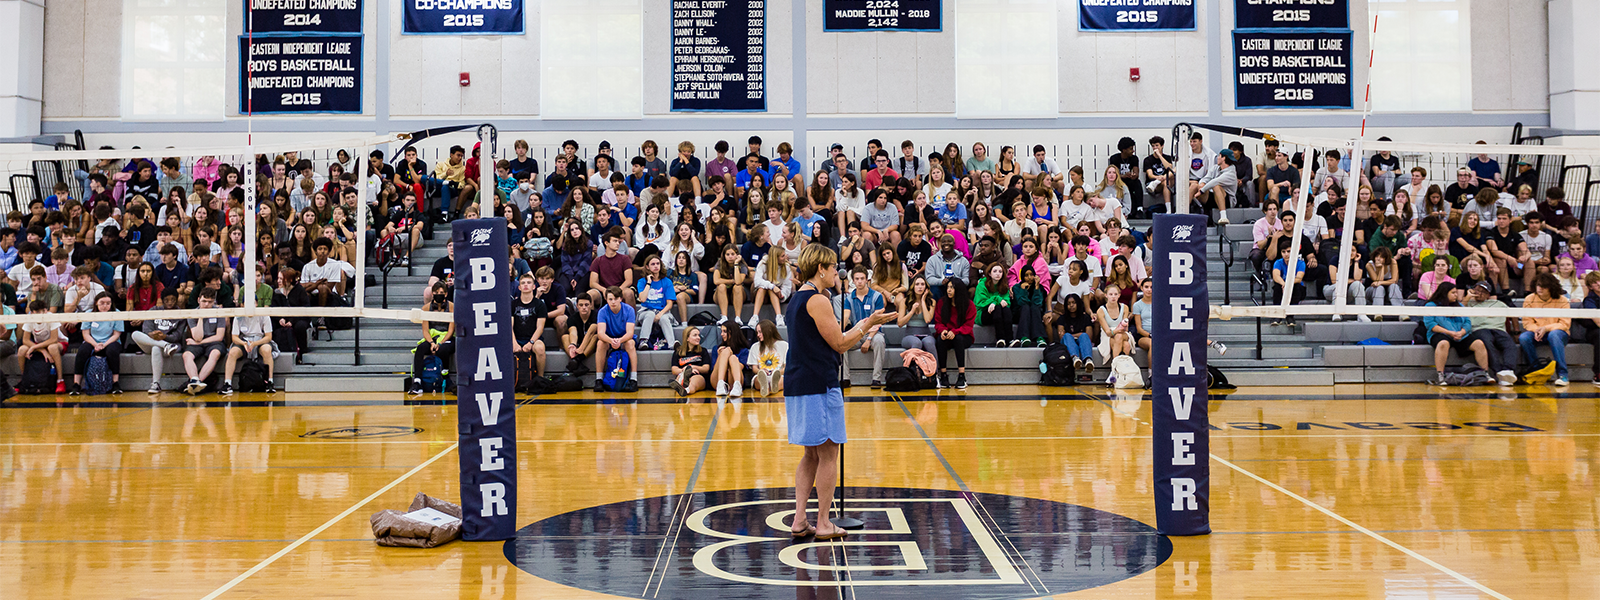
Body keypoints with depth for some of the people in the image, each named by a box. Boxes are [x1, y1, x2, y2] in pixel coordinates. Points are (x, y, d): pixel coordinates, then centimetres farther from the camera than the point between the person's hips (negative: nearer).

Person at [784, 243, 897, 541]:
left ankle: (799, 520, 12)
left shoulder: (797, 299, 16)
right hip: (819, 385, -9)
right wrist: (868, 324, -3)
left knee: (812, 454, 15)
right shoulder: (818, 300, -13)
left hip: (797, 383, 10)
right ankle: (823, 524, 5)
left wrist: (860, 328, 24)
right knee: (828, 453, 0)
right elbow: (839, 344, -11)